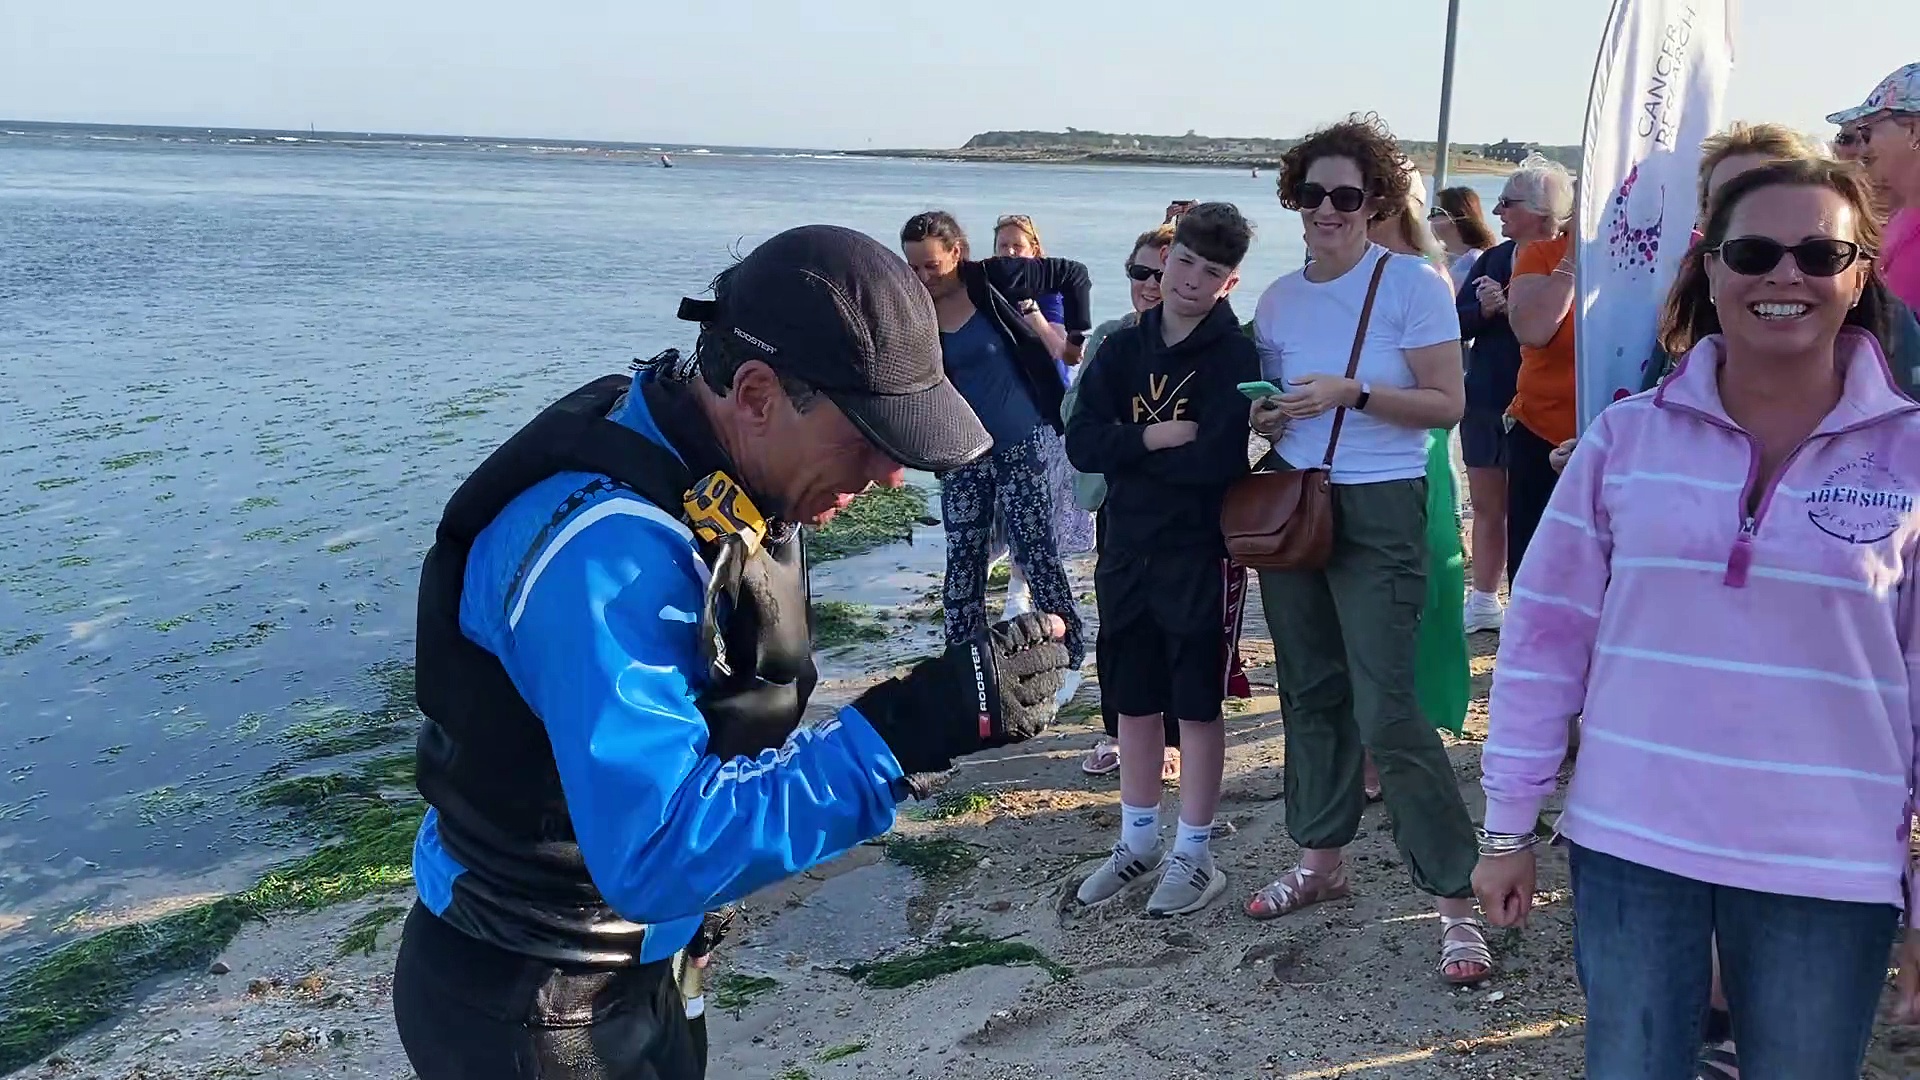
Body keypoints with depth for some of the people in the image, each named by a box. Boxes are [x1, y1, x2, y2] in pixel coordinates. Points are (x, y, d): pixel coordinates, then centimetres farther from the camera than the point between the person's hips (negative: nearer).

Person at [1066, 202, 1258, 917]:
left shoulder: (1234, 356, -10)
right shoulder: (1123, 349, 5)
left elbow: (1216, 460, -22)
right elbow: (1081, 444, -3)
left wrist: (1128, 451, -10)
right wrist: (1153, 440, -18)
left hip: (1200, 555, -5)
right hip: (1127, 551, 5)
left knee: (1196, 707, 6)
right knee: (1134, 703, 15)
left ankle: (1195, 853, 19)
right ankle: (1138, 841, 30)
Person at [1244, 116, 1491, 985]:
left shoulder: (1413, 285, -7)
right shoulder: (1280, 298, 10)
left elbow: (1448, 404, -10)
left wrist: (1352, 393, -22)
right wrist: (1266, 418, -4)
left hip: (1378, 513, -6)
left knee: (1386, 711, -11)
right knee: (1309, 692, 13)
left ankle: (1457, 902, -2)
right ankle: (1321, 858, 29)